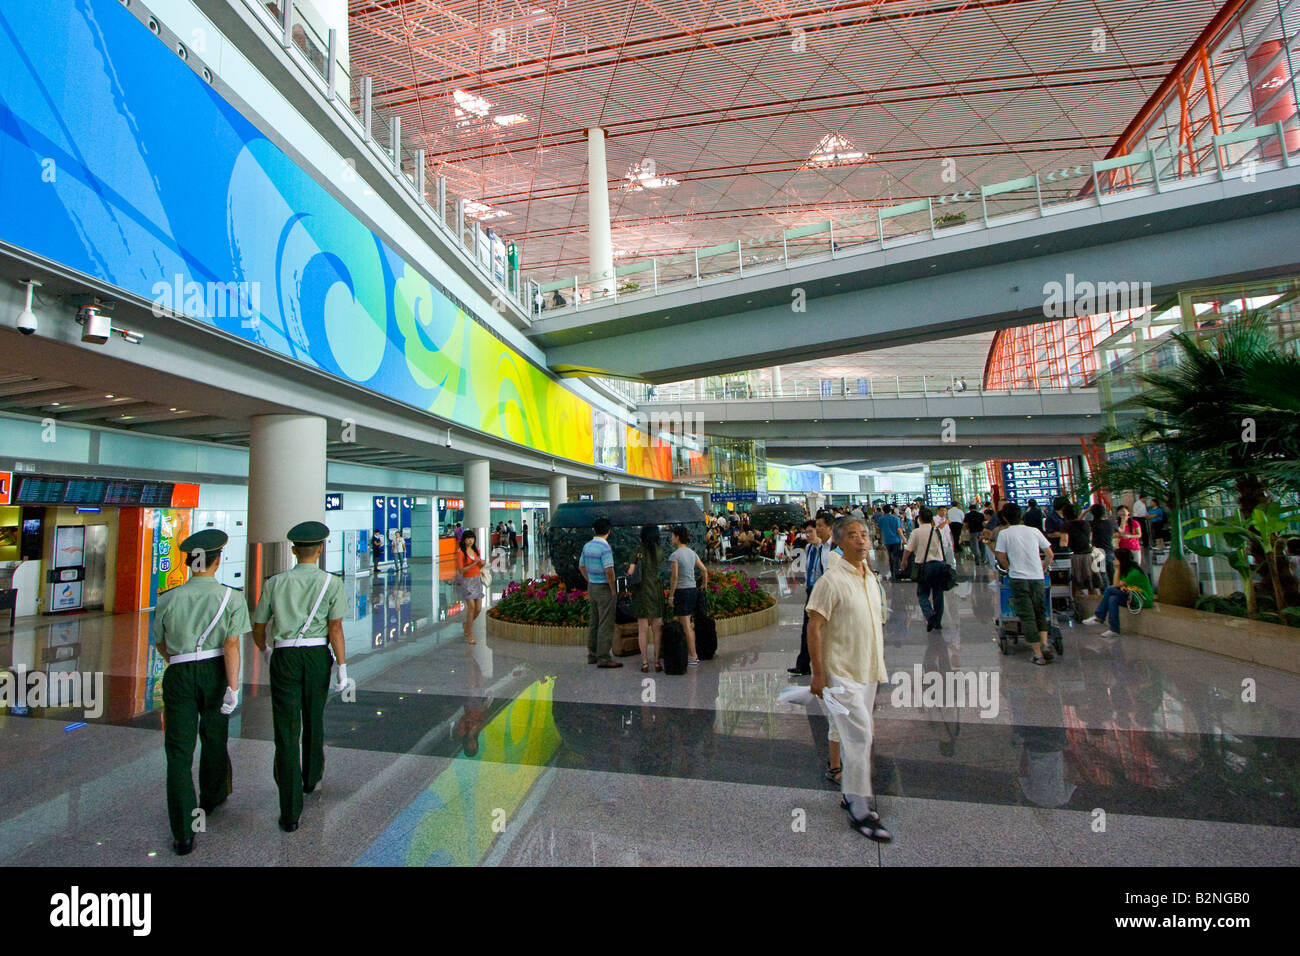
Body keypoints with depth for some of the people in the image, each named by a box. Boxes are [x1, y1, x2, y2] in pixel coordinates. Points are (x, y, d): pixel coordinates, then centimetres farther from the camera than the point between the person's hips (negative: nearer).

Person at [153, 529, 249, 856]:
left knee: (179, 750, 5)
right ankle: (212, 798, 45)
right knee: (214, 737, 21)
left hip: (179, 675, 0)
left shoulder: (168, 599, -1)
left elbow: (160, 643, 13)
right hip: (216, 672, 0)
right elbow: (232, 646, -15)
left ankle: (183, 834, 5)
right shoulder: (231, 597, -10)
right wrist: (233, 687, -11)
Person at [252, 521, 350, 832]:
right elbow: (335, 627, -9)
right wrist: (342, 669, -6)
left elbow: (258, 628, 11)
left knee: (286, 731, 3)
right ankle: (311, 778, 46)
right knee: (314, 720, 22)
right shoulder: (331, 583, -3)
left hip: (284, 656, 0)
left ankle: (290, 813, 3)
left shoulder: (275, 583, 4)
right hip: (318, 656, 0)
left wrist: (265, 649, 33)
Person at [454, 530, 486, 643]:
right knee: (471, 606, -12)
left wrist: (482, 563, -5)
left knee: (478, 608, 4)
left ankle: (466, 624, 32)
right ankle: (470, 634, 2)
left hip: (477, 580, 6)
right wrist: (474, 563, -21)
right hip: (466, 581, -6)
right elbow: (460, 570, -14)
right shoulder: (460, 552, -9)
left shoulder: (476, 550, 9)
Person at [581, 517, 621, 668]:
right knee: (606, 624, -2)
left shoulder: (587, 546, 6)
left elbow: (581, 566, 16)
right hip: (604, 588, -8)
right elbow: (609, 571, -24)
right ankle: (603, 658, 2)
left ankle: (592, 654, 24)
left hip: (592, 587, 8)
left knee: (594, 622, 16)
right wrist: (613, 590, -13)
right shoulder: (605, 547, -19)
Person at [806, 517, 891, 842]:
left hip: (867, 671, 8)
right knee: (860, 736, -6)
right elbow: (814, 627, -17)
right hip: (842, 672, -8)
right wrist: (818, 673, -19)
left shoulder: (871, 578, 9)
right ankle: (860, 811, 7)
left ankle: (850, 795, 32)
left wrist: (879, 667, 19)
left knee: (856, 737, 17)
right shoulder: (832, 580, -16)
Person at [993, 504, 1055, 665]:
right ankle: (1044, 644, 1)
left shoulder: (1004, 534, -2)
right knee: (1041, 613, 18)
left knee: (1027, 617, 2)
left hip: (1018, 578, -3)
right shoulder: (1034, 531, 7)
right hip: (1037, 577, 3)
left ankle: (1038, 654, 3)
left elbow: (1002, 559, -1)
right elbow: (1049, 554, 10)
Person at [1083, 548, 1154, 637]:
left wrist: (1117, 569, -13)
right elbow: (1122, 586, 8)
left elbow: (1116, 585, -16)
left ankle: (1099, 617, -18)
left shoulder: (1134, 572, -20)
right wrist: (1122, 587, -16)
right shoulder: (1127, 570, 9)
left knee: (1110, 590, -24)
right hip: (1134, 597, 9)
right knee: (1113, 599, -15)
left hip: (1144, 599, -9)